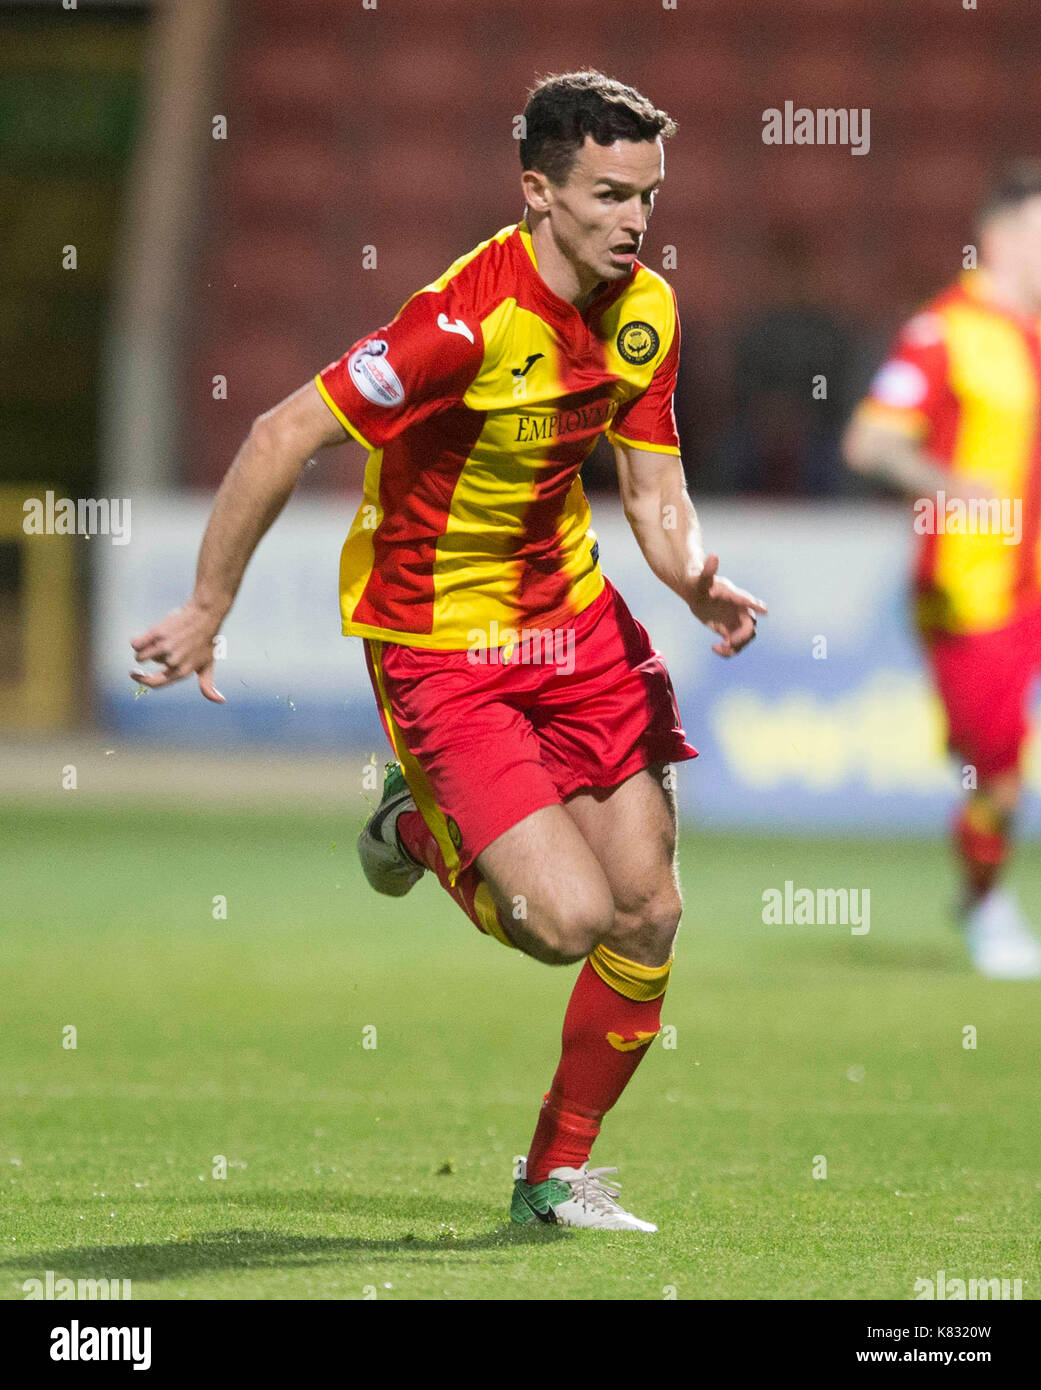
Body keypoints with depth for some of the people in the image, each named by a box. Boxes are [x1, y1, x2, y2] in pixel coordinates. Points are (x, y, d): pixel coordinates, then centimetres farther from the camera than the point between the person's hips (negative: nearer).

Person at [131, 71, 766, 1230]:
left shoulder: (645, 313, -4)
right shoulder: (468, 319, -27)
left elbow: (653, 492, 4)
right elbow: (282, 437, -22)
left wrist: (699, 583, -19)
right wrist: (206, 611, -17)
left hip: (570, 612, 7)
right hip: (437, 640, -7)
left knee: (648, 915, 1)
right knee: (569, 919, -16)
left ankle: (557, 1175, 20)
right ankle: (422, 829, 18)